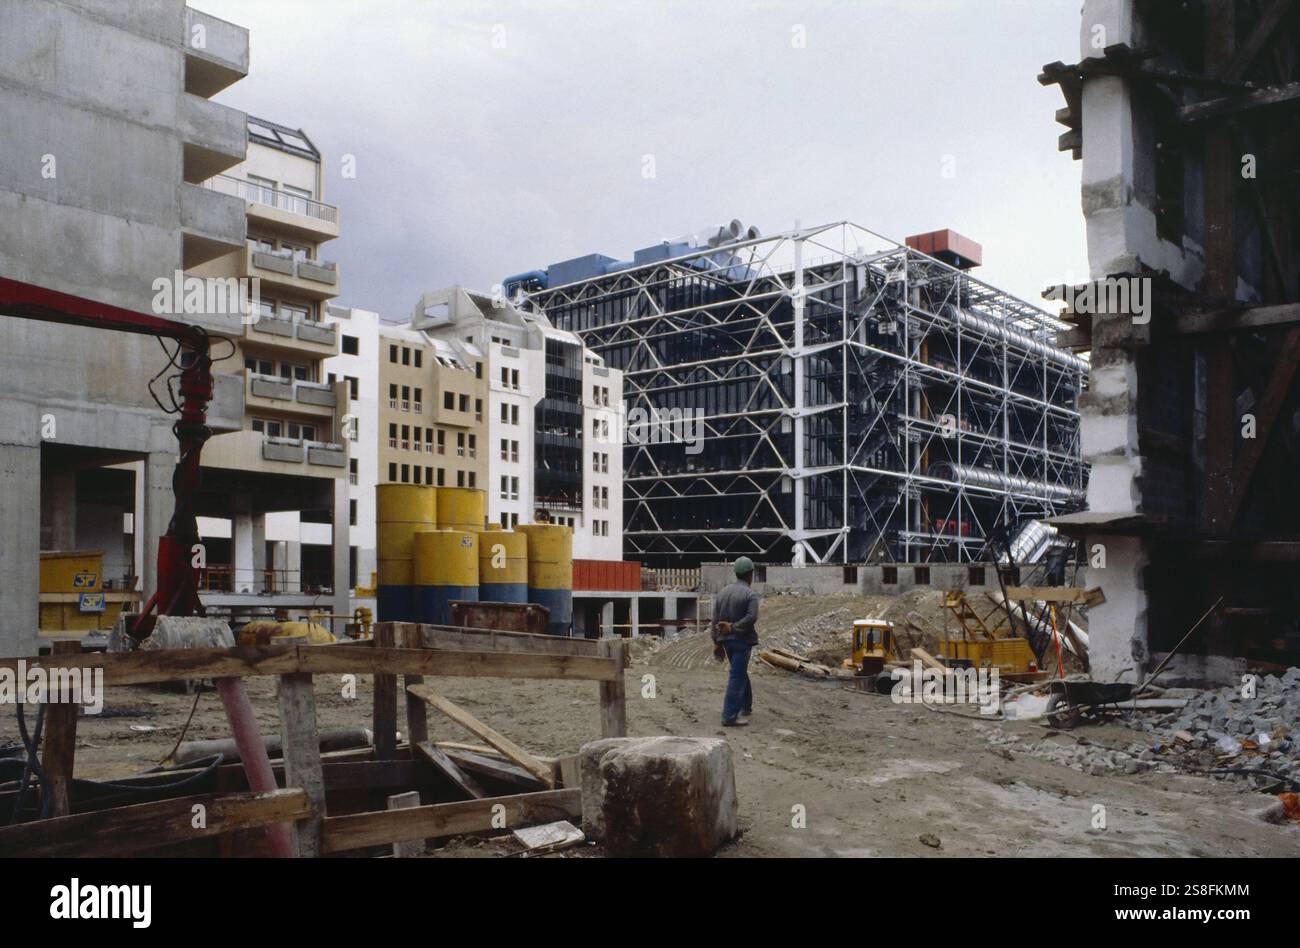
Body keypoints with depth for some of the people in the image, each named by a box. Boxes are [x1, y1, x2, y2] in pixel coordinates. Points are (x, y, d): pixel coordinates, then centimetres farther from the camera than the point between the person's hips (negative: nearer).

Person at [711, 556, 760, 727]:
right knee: (737, 677, -4)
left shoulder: (722, 593, 8)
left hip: (726, 640, 7)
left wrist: (717, 642, 8)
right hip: (742, 640, -7)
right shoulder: (750, 594, -10)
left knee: (741, 674, 22)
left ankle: (746, 708, 33)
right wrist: (733, 627, -17)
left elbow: (715, 620, 6)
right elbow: (752, 617, -25)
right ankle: (729, 716, -6)